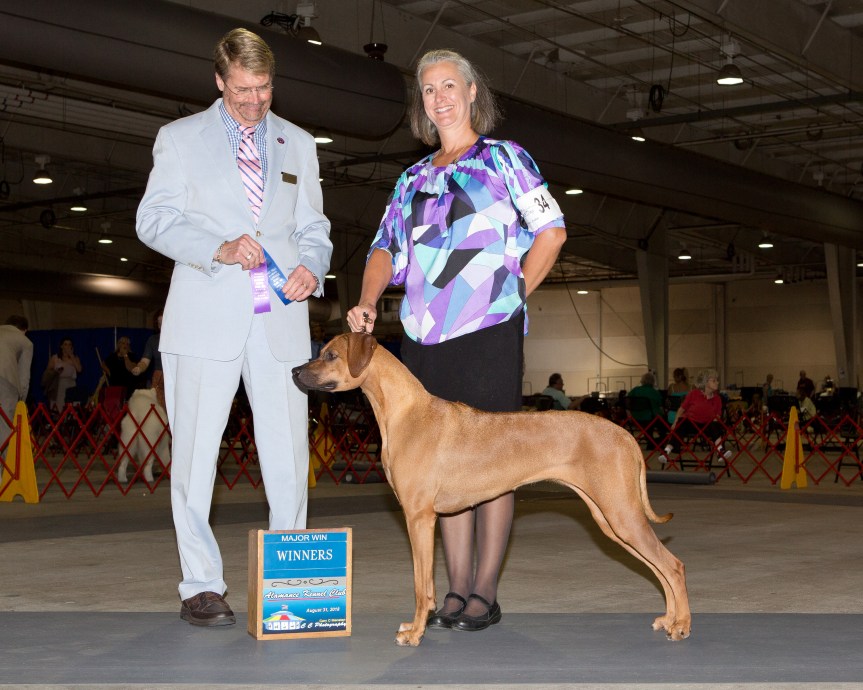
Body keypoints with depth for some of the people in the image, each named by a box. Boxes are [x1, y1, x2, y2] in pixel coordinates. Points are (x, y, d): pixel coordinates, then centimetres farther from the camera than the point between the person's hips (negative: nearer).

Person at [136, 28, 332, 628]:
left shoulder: (299, 144, 18)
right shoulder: (180, 138, 9)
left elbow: (313, 227, 18)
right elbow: (154, 219, 0)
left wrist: (311, 267, -5)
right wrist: (220, 249, -16)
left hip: (280, 322, 3)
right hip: (207, 321, -2)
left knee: (289, 455, 0)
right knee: (196, 454, -3)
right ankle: (202, 588, 5)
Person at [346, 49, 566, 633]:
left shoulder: (503, 159, 5)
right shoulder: (413, 179, 20)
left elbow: (551, 231, 0)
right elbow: (387, 248, 14)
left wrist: (513, 296, -3)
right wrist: (369, 301, -4)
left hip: (488, 333, -5)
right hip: (426, 337, 5)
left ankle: (485, 592, 1)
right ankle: (458, 589, 11)